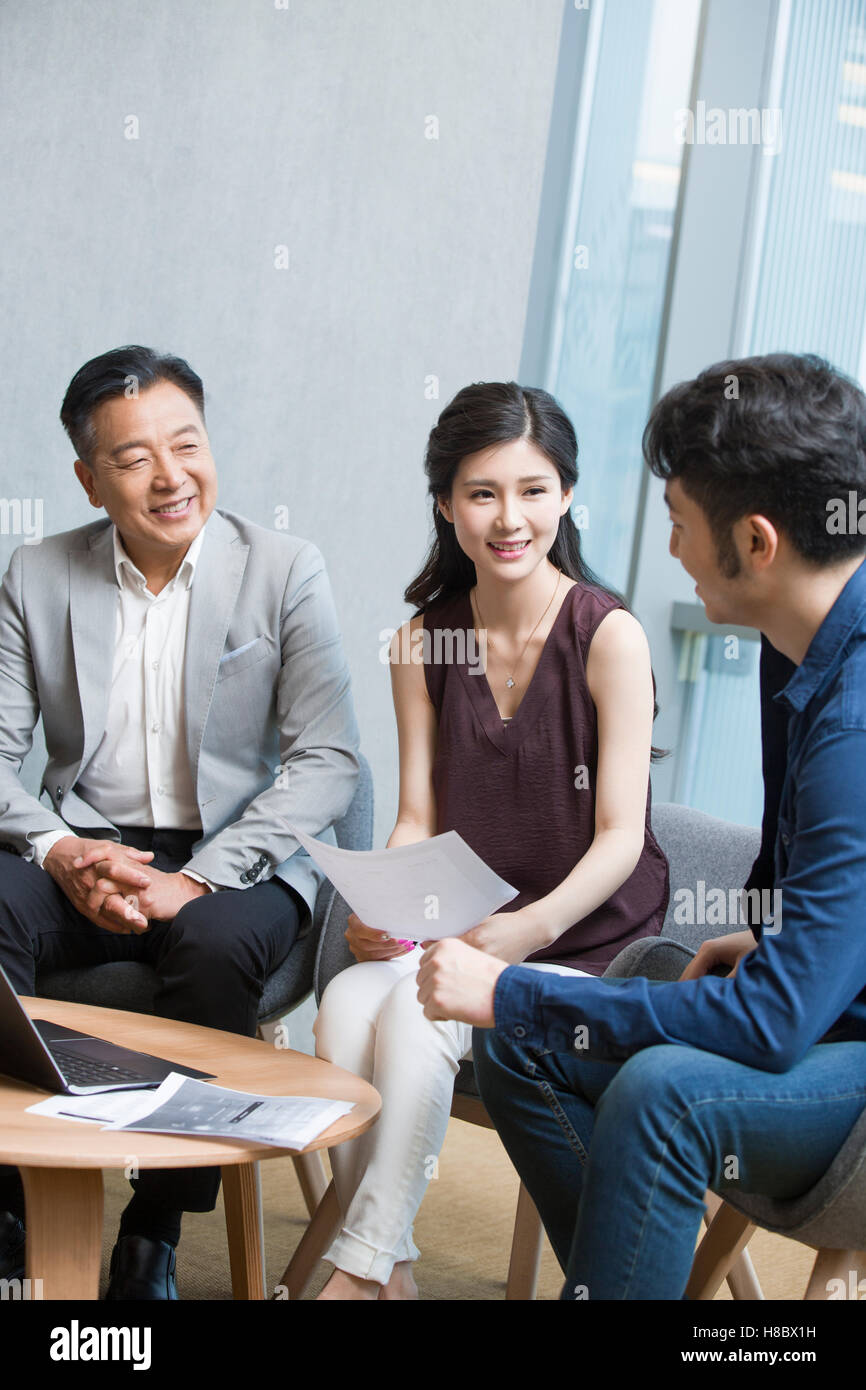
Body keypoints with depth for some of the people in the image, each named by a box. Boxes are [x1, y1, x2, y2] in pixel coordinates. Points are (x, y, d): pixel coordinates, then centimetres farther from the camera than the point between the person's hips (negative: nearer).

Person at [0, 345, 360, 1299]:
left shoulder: (286, 572, -1)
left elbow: (328, 762, -7)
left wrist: (198, 878, -18)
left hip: (232, 863, -2)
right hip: (81, 854, 2)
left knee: (218, 940, -35)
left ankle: (154, 1233, -18)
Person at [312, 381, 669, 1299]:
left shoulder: (608, 636, -9)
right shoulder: (422, 644, 6)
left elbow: (620, 836, -12)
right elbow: (419, 818, 7)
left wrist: (530, 927, -29)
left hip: (589, 947, -4)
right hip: (459, 935, 4)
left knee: (416, 1010, -29)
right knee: (347, 1003, -26)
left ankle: (360, 1267, -17)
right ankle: (389, 1273, -14)